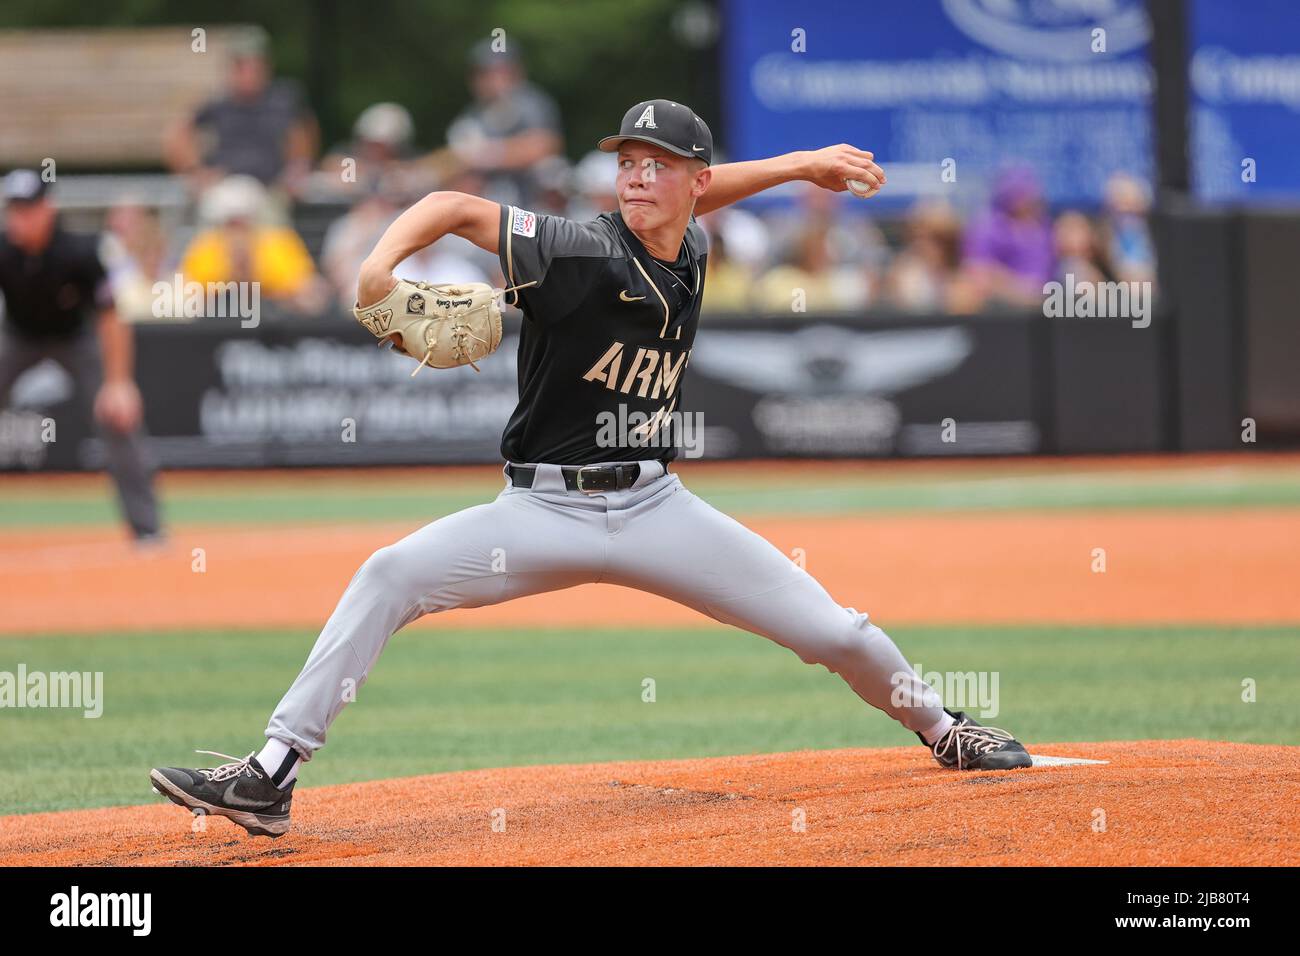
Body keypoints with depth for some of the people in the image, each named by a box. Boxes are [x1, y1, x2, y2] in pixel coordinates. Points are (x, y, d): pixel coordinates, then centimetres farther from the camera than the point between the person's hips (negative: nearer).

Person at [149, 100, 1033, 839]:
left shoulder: (691, 254, 3)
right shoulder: (582, 255, -15)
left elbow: (701, 194, 27)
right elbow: (458, 207, -18)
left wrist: (803, 165, 23)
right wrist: (381, 263, -35)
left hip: (656, 507, 4)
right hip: (544, 509, -4)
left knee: (835, 632, 0)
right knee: (390, 576, -26)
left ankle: (942, 728, 32)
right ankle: (269, 780, -25)